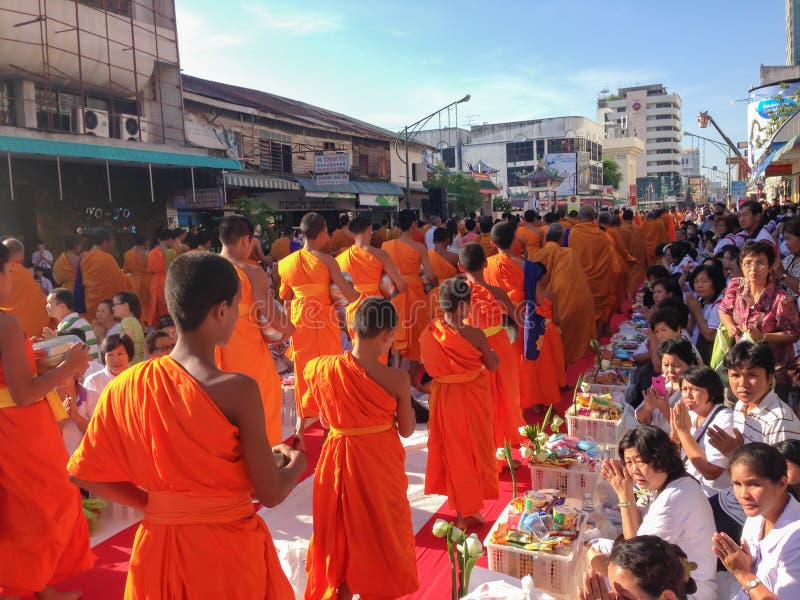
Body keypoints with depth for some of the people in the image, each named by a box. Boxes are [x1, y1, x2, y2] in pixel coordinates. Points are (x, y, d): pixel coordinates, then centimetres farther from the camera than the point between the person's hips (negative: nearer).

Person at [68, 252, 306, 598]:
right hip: (229, 550, -3)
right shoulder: (237, 390, -22)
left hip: (157, 546, 4)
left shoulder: (126, 386, -8)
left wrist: (154, 503, 11)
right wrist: (297, 461, 5)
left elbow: (87, 473, 1)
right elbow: (271, 494, -16)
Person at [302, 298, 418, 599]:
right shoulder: (396, 378, -20)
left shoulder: (320, 368, -11)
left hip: (338, 459, 3)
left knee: (341, 538, 21)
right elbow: (407, 430, -6)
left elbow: (325, 420, 2)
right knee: (382, 535, 18)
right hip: (381, 464, -3)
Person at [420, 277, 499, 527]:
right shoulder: (474, 335, -23)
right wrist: (489, 352, 12)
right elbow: (492, 365, -8)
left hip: (444, 399, 4)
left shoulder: (429, 333, -12)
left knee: (453, 450, 18)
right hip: (472, 398, -3)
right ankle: (472, 508, 31)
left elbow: (428, 366, 1)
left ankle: (462, 509, 32)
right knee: (474, 449, 16)